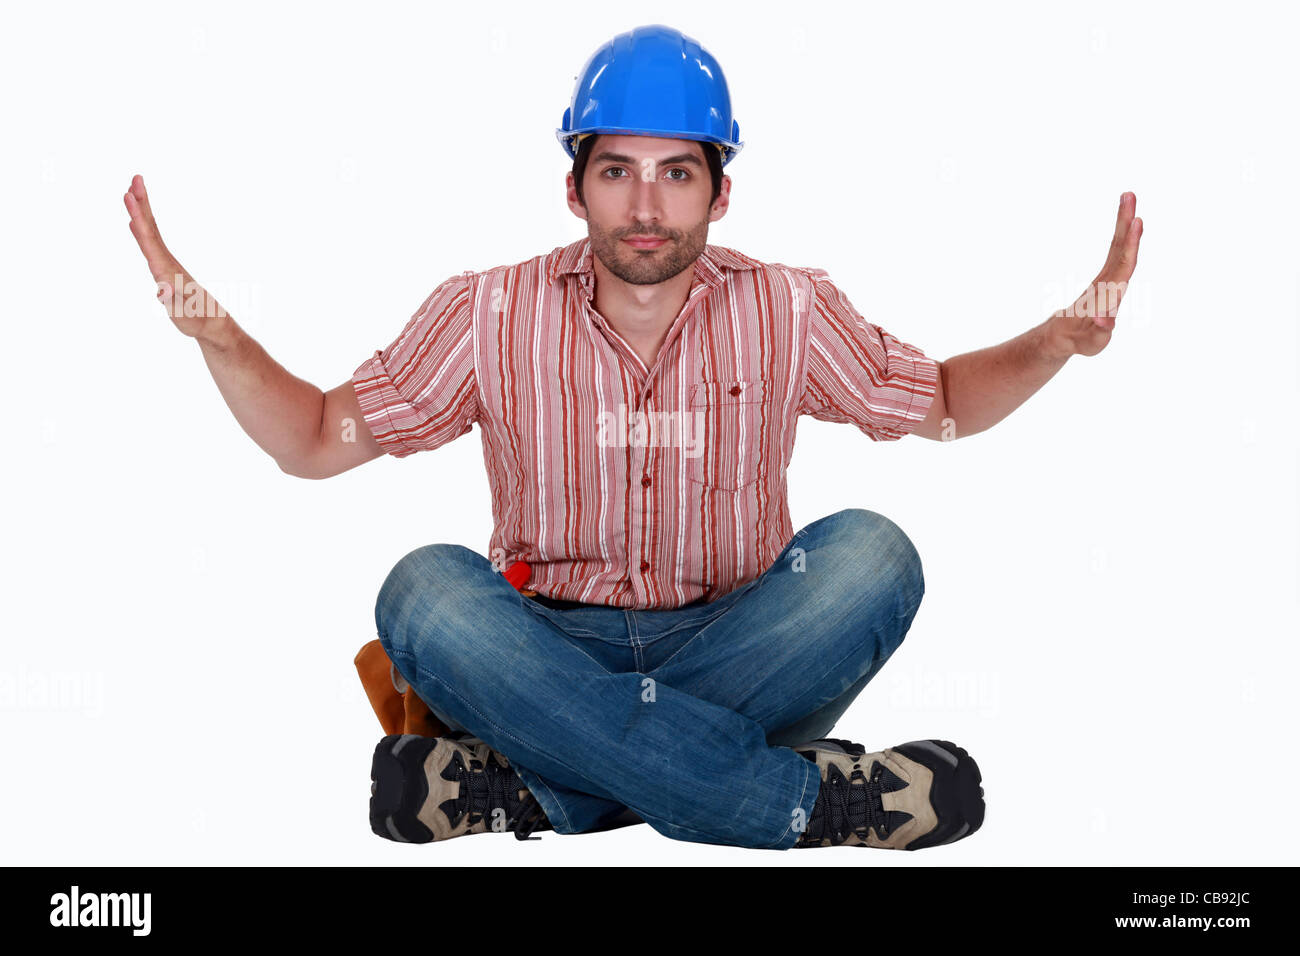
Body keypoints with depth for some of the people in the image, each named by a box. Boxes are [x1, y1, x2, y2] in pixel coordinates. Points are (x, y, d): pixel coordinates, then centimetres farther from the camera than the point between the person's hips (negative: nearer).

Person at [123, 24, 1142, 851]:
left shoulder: (789, 311, 0)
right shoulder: (488, 314, -2)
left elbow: (941, 402, 13)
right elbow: (314, 441, 3)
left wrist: (1059, 340, -6)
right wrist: (217, 335, -15)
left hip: (730, 644, 1)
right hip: (546, 648, 0)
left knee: (872, 554, -26)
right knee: (423, 589, -32)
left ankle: (536, 789, -30)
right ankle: (813, 797, -33)